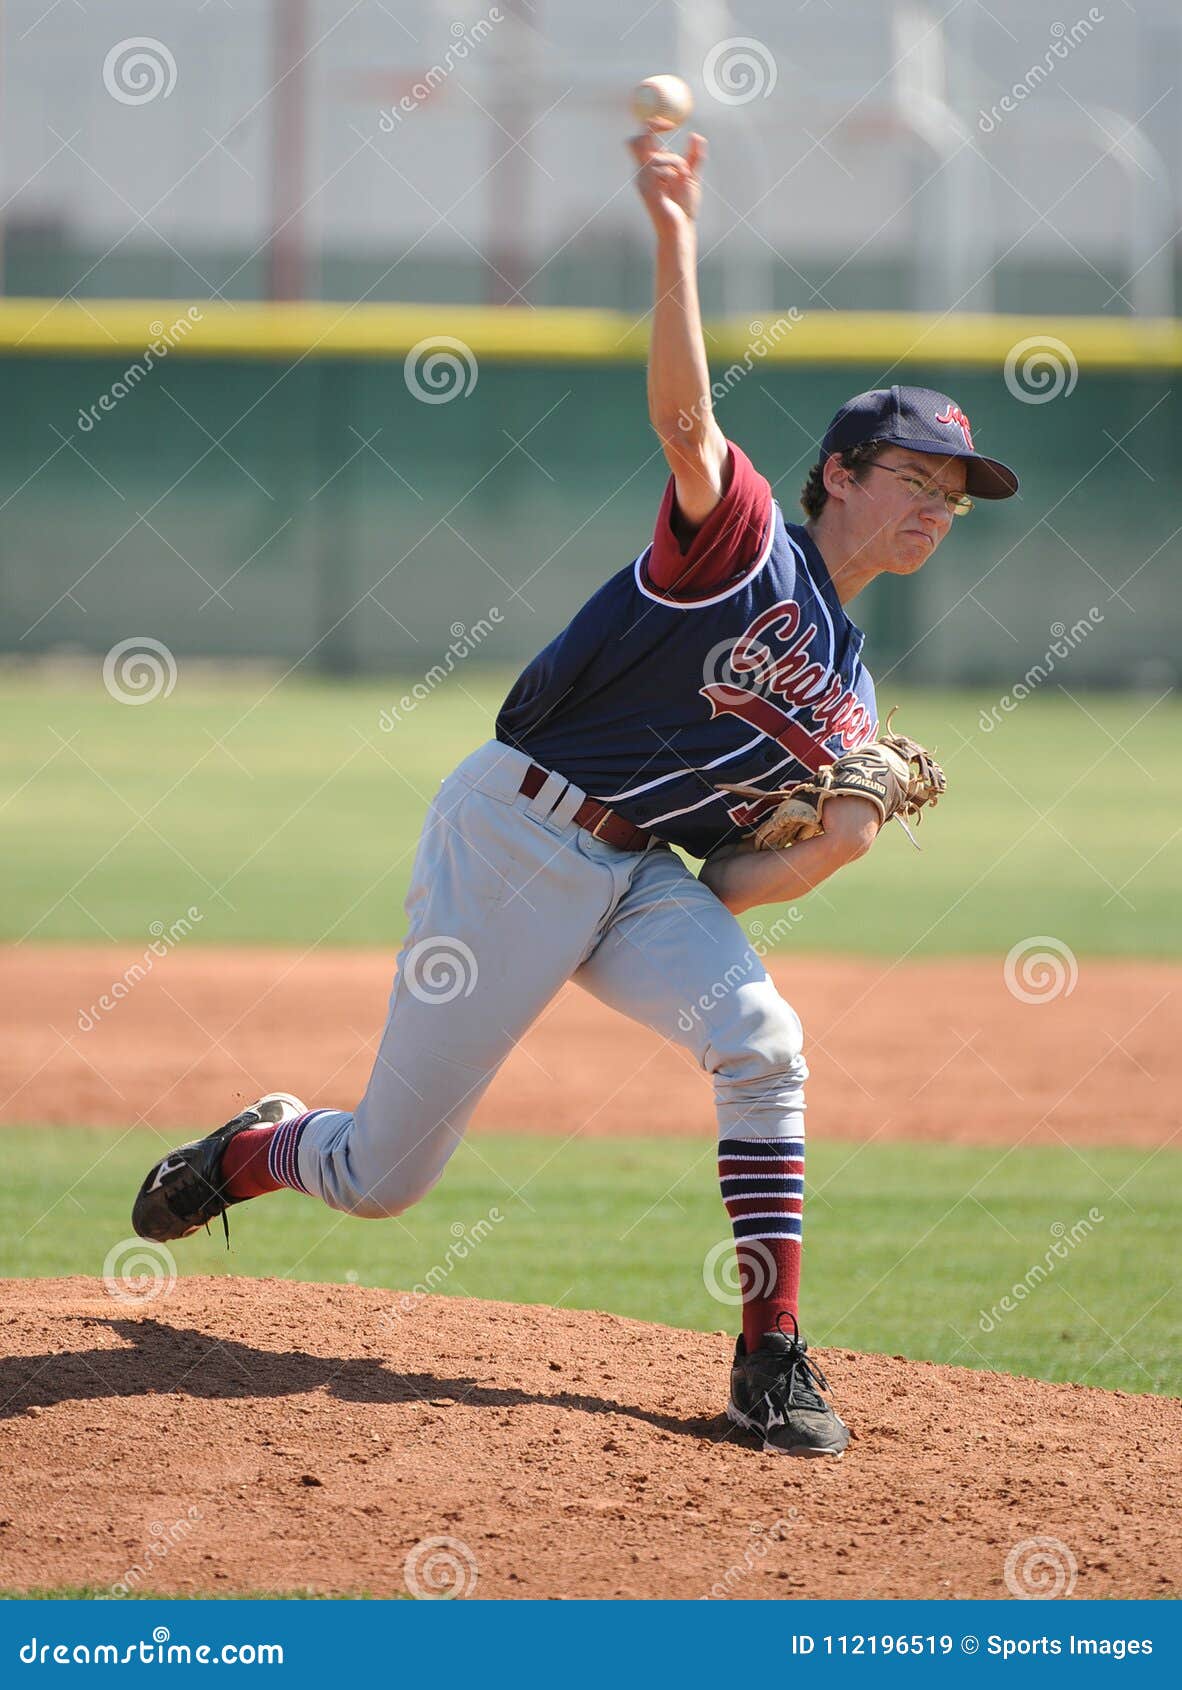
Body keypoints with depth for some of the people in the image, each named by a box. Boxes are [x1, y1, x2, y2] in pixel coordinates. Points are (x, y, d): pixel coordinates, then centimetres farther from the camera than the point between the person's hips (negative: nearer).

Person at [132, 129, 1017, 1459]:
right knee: (382, 1174, 1)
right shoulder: (747, 539, -7)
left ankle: (771, 1360, -18)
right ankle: (255, 1152, 37)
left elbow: (730, 883, 8)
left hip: (638, 878, 6)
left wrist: (832, 847, -13)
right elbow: (685, 421, -28)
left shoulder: (846, 698, 12)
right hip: (513, 836, -6)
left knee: (759, 1041, -23)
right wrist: (675, 241, -39)